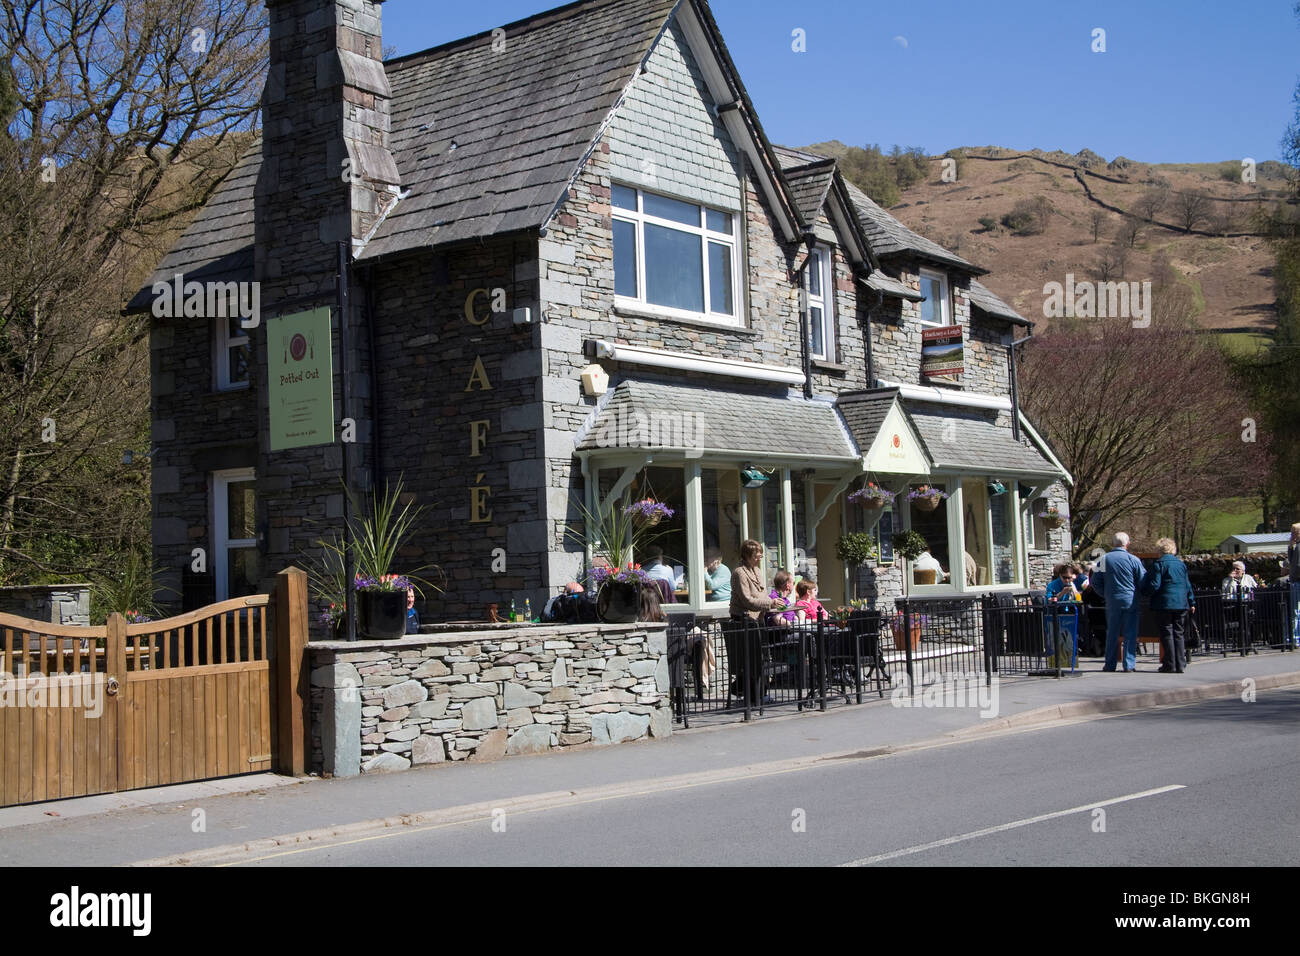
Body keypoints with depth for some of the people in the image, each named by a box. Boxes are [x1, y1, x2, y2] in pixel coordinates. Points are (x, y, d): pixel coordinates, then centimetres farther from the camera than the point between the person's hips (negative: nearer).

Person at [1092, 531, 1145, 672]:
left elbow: (1095, 581, 3)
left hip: (1112, 602, 2)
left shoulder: (1104, 559, -1)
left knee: (1112, 634, 10)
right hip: (1131, 601, -2)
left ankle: (1110, 664, 13)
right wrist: (1139, 597, 15)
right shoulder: (1133, 560, -6)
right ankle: (1129, 665, 1)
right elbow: (1143, 582, -3)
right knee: (1130, 634, 3)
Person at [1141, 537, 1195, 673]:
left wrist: (1145, 591, 8)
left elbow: (1154, 585, -11)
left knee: (1167, 634, -2)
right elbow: (1188, 585, 15)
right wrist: (1192, 603, 22)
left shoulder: (1159, 564, -7)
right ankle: (1180, 665, 7)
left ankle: (1170, 665, -3)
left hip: (1164, 604, -5)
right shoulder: (1181, 564, 11)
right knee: (1179, 634, 9)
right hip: (1181, 604, 5)